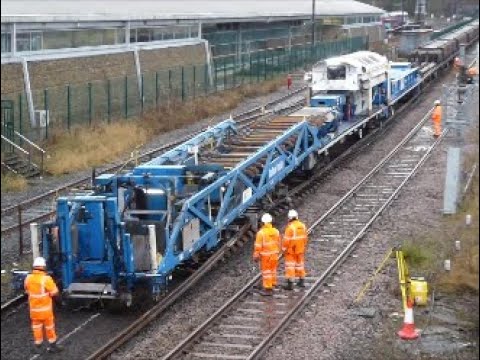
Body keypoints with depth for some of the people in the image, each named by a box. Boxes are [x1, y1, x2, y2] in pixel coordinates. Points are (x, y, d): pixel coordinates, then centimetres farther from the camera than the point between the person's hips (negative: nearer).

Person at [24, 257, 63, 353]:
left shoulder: (28, 278, -6)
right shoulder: (46, 278, -23)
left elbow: (27, 291, 8)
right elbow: (54, 292, -16)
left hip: (34, 308, 4)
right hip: (45, 308, -4)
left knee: (36, 326, 16)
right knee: (49, 326, 11)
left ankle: (38, 346, 23)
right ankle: (52, 345, 20)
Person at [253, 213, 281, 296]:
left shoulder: (261, 232, -18)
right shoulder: (276, 231, -1)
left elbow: (258, 246, -16)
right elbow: (278, 243, 7)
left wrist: (256, 256, -7)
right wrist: (277, 253, 20)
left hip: (265, 255, -5)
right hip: (274, 255, 5)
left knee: (266, 271, 1)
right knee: (272, 270, 16)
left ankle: (268, 289, 4)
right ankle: (272, 286, 24)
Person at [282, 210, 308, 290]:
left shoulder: (290, 227, -20)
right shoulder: (302, 226, 0)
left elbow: (286, 240, -19)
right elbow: (305, 238, 7)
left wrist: (284, 249, -8)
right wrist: (303, 247, 19)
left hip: (291, 250, -6)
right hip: (300, 250, 6)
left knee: (290, 266, -2)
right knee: (300, 264, 18)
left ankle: (290, 284, -5)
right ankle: (302, 281, 27)